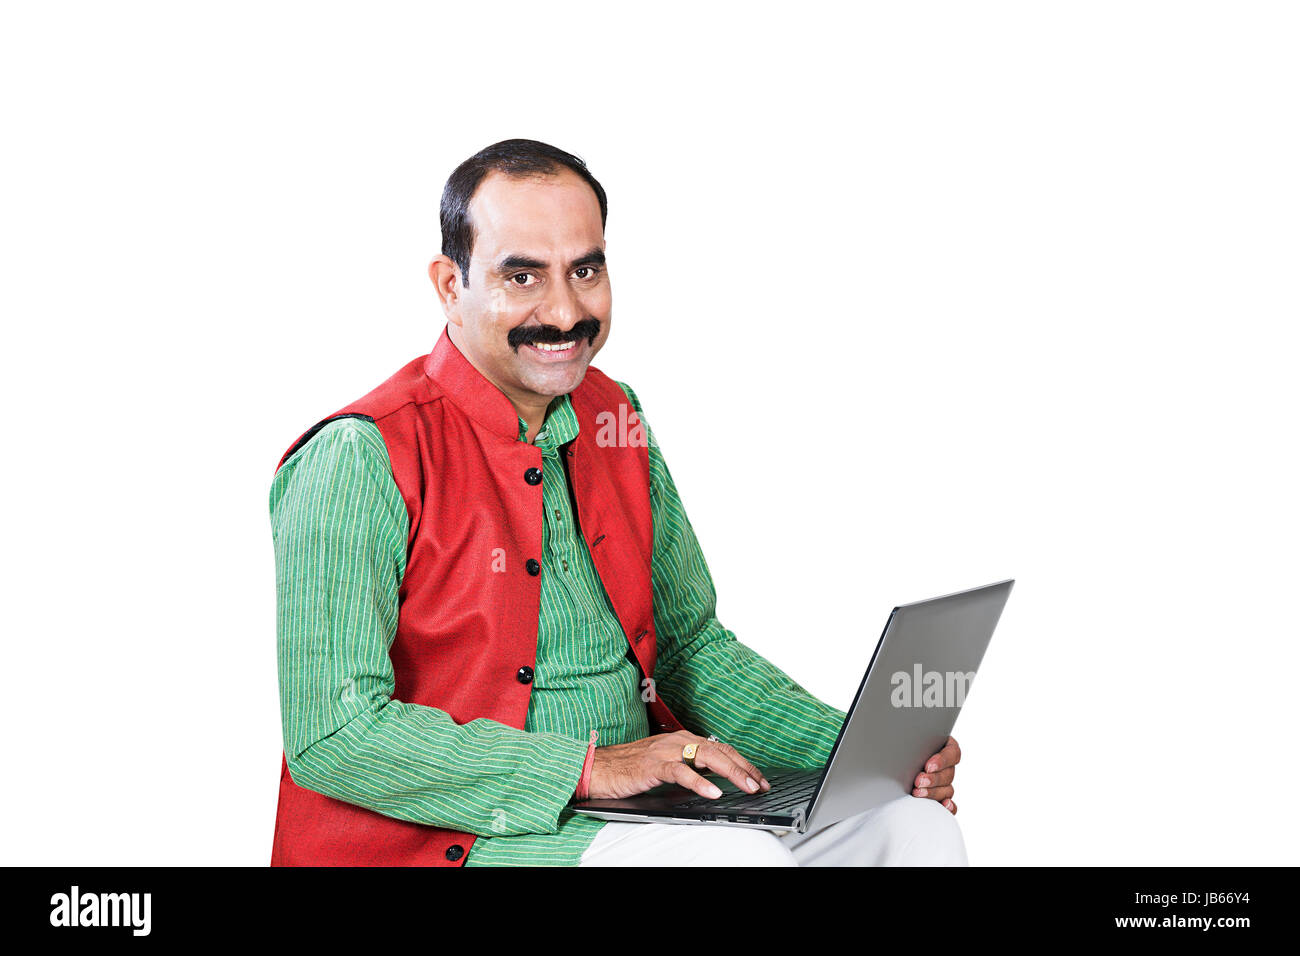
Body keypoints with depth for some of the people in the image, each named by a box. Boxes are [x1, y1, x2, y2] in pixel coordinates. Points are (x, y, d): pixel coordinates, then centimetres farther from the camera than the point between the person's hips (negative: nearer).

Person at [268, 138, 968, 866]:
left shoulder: (616, 425, 11)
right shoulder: (360, 459, -13)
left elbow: (692, 649, 18)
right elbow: (331, 737, -19)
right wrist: (589, 767, -22)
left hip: (638, 811, 7)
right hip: (444, 838, -7)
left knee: (918, 827, -11)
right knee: (743, 858, -30)